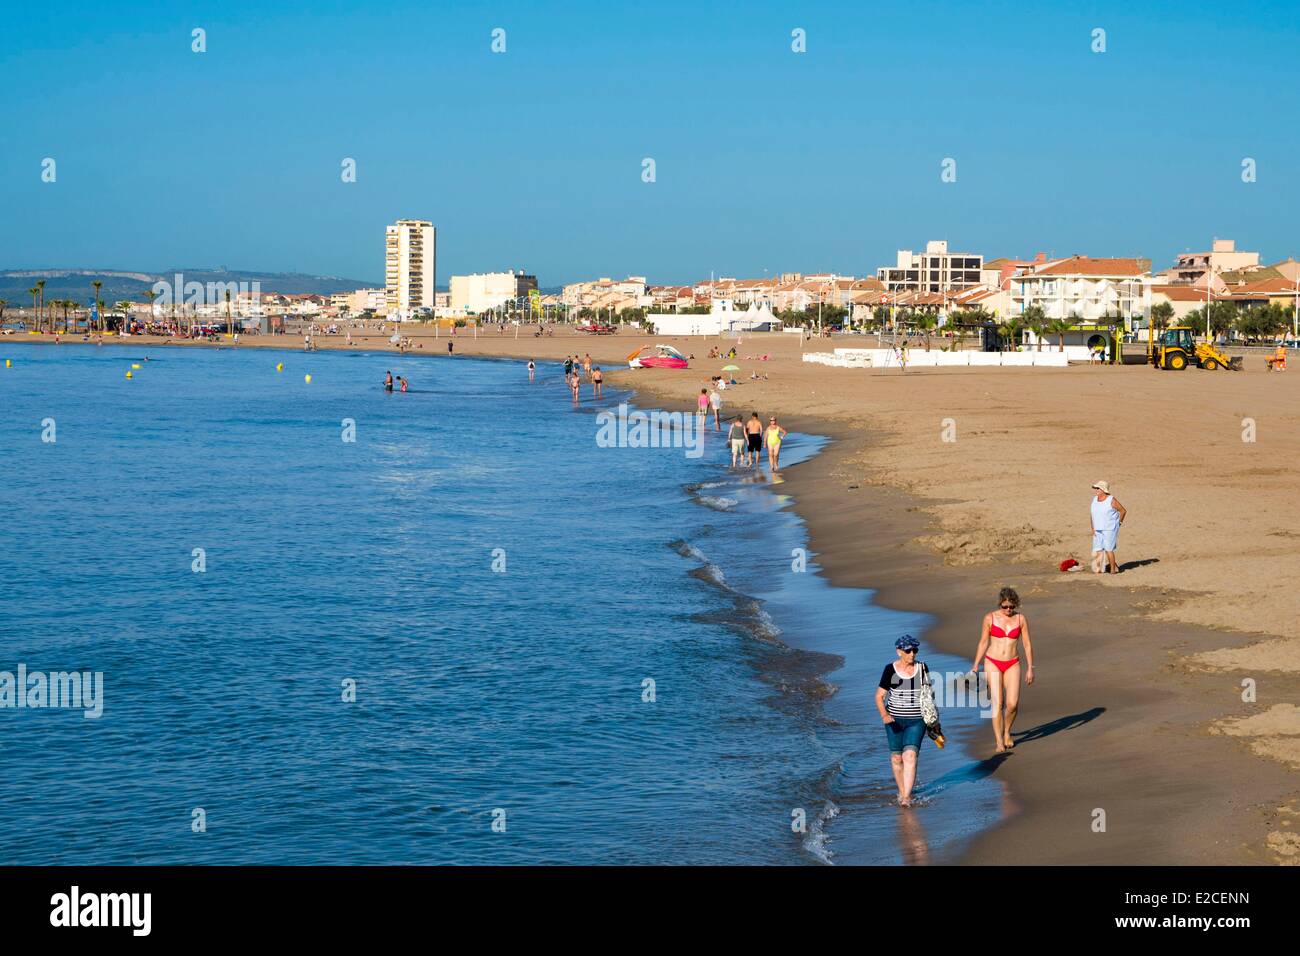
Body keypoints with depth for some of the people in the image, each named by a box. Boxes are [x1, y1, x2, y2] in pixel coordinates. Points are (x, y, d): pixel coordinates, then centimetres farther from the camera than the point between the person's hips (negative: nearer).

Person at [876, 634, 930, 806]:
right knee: (896, 757, 10)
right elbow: (879, 696, -4)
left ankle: (906, 797, -18)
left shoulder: (921, 668, 1)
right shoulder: (890, 669, -6)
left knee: (910, 755, -15)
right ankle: (901, 791, 31)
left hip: (916, 721, 0)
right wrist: (884, 715, -20)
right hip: (894, 719, 0)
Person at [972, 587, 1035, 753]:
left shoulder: (1020, 619, -1)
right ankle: (999, 742, -3)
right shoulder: (990, 618, -3)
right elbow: (983, 643, 5)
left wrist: (1030, 668, 0)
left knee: (1012, 703, -9)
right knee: (997, 703, -9)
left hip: (1012, 664, 1)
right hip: (993, 663, -1)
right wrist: (976, 666, 3)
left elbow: (1027, 645, 4)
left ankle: (1006, 731, 19)